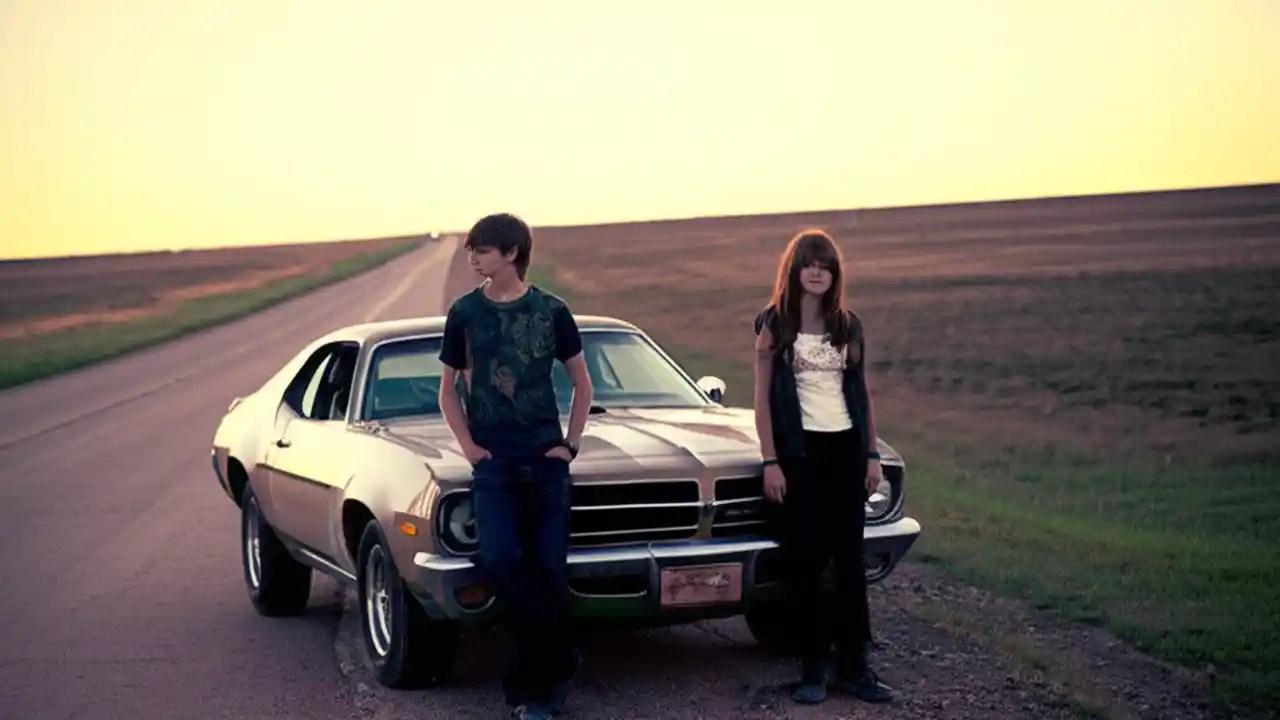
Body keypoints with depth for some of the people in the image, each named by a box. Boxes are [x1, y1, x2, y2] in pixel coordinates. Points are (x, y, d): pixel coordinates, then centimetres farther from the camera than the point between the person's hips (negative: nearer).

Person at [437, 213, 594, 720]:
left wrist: (571, 444, 2)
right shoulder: (465, 313, 4)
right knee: (499, 559, -18)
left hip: (546, 458, 0)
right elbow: (447, 390, 13)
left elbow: (582, 384, 12)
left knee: (548, 571, -1)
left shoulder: (551, 312, 2)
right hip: (493, 461, 0)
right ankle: (560, 658, -3)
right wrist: (467, 446, 1)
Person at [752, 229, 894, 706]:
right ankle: (814, 668, 7)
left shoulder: (848, 326, 9)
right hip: (799, 451, -3)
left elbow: (862, 394, 13)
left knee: (850, 560, 3)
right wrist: (770, 461, -10)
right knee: (806, 561, -1)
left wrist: (872, 455, 7)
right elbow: (762, 398, -3)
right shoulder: (774, 325, -1)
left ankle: (854, 666, 7)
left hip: (845, 449, 3)